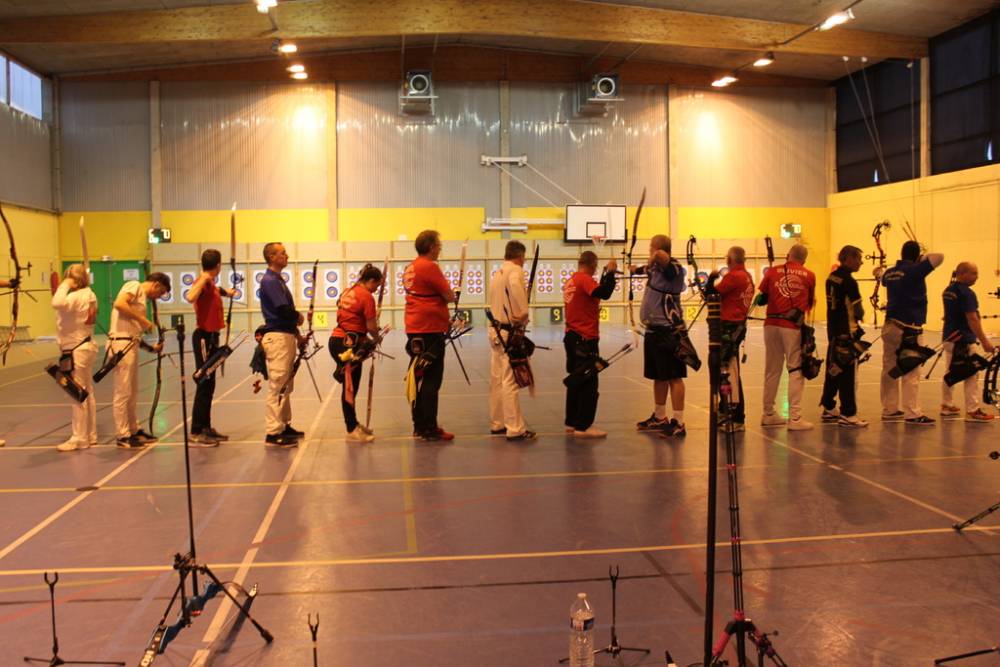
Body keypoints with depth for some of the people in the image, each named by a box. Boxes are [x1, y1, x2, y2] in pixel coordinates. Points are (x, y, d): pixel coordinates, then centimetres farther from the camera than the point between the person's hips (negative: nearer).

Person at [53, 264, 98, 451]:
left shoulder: (77, 296, -21)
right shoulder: (89, 295, 8)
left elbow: (57, 303, -38)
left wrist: (64, 285, -24)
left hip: (77, 350, -10)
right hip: (85, 347, 10)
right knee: (87, 393, 15)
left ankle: (79, 438, 5)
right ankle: (90, 435, 23)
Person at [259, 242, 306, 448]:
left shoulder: (278, 280, 17)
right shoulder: (269, 281, -13)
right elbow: (283, 310, -22)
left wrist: (296, 334, 13)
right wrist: (299, 317, -3)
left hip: (286, 335, 10)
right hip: (277, 337, -10)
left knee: (286, 386, 15)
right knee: (277, 386, -8)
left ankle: (284, 426, 24)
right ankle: (273, 433, -6)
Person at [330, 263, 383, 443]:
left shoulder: (349, 292, 16)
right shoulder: (367, 297, -11)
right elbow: (371, 327, -11)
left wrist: (365, 338, 17)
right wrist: (376, 339, 9)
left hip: (337, 339, 9)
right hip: (348, 344, -9)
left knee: (350, 386, 18)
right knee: (350, 387, -3)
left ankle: (354, 423, 29)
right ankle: (352, 431, 4)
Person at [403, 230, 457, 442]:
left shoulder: (410, 268, 14)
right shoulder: (430, 267, -14)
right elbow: (450, 297, -13)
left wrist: (444, 319, 18)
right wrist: (452, 295, 11)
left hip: (414, 329, 9)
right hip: (431, 329, -9)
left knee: (418, 378, 13)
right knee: (431, 380, -5)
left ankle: (420, 426, 21)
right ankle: (429, 429, -2)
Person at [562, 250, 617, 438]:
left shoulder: (570, 281, 13)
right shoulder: (585, 279, -14)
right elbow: (604, 293, -28)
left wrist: (605, 275, 18)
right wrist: (610, 272, -16)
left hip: (571, 337, 9)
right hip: (585, 339, -9)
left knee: (576, 380, 16)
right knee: (588, 383, -4)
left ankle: (571, 422, 21)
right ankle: (583, 427, -3)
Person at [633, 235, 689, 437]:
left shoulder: (673, 268, -16)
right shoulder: (657, 267, 12)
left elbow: (661, 255, -38)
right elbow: (648, 269, 37)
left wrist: (652, 261, -19)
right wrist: (637, 269, 54)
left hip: (669, 331, -10)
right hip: (654, 330, 10)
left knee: (673, 377, -5)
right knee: (658, 376, 17)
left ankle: (678, 423, -2)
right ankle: (659, 417, 29)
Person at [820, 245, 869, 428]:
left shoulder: (832, 277, 8)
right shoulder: (849, 281, -17)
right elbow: (858, 311, -13)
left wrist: (854, 312, 8)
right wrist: (860, 314, 8)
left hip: (833, 331, 9)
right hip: (847, 334, -9)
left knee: (833, 371, 16)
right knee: (849, 374, -3)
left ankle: (829, 409, 24)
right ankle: (848, 415, 1)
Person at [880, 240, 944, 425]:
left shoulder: (890, 272, 10)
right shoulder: (914, 271, -12)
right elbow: (939, 257, -15)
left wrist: (879, 272, 59)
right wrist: (924, 258, 5)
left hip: (890, 326, 8)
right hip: (909, 328, -8)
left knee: (889, 369, 11)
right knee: (911, 372, -6)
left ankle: (889, 409, 17)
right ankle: (913, 413, -5)